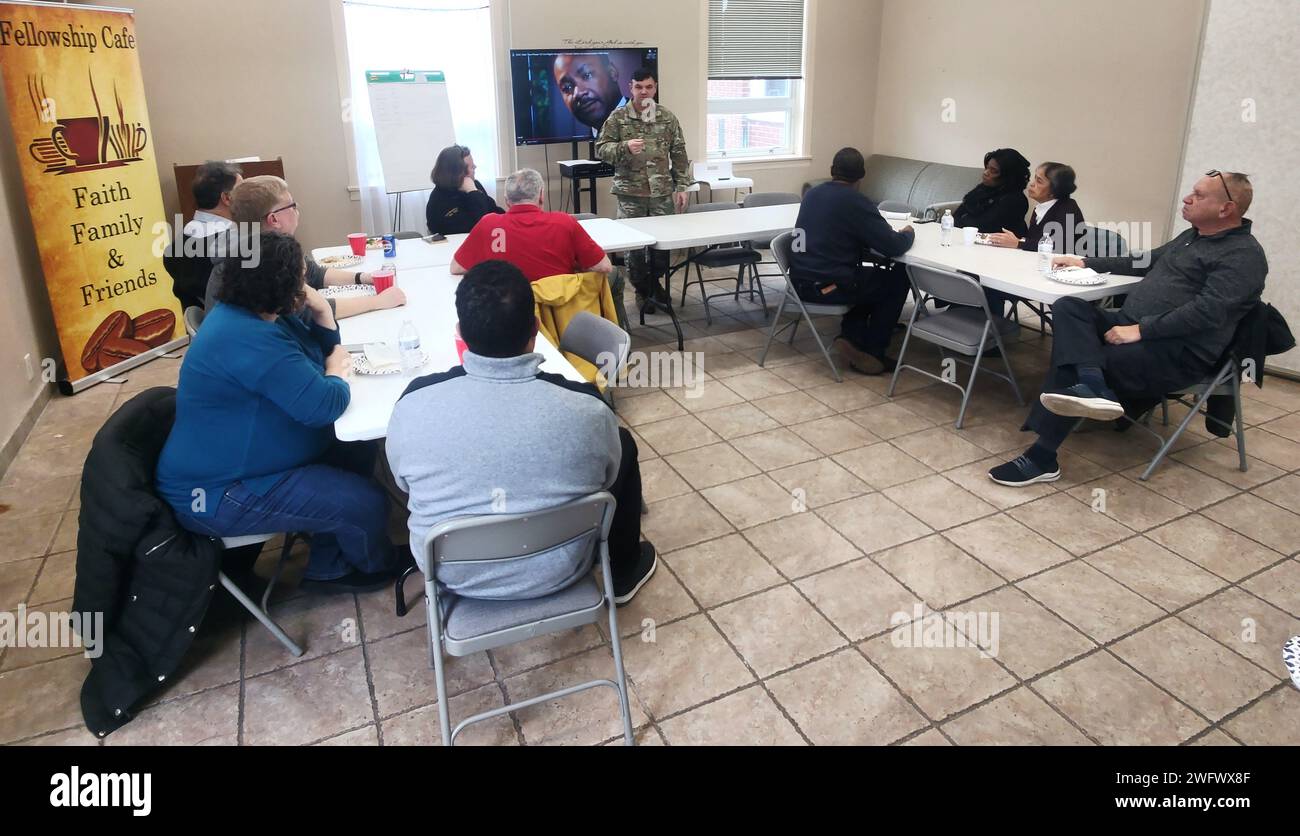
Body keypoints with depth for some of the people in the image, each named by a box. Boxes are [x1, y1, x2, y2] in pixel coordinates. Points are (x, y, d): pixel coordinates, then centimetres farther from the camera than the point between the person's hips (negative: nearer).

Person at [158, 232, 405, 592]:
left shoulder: (258, 314, 4)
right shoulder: (250, 339, -29)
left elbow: (321, 348, 16)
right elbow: (324, 407, -31)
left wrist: (321, 313, -5)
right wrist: (336, 372, -9)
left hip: (232, 465, 11)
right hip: (218, 495, -11)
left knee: (357, 453, 9)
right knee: (367, 502, -15)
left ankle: (328, 569, 18)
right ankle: (378, 565, 21)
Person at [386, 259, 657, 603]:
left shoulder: (415, 402, -22)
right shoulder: (586, 409, -26)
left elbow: (404, 482, -1)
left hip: (451, 573, 2)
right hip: (555, 573, -1)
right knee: (623, 444, 18)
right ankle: (623, 574, 39)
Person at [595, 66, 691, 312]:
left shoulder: (667, 117, 8)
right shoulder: (618, 117, 1)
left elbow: (679, 154, 10)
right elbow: (601, 149, 0)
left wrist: (682, 186, 5)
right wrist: (625, 147, -17)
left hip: (662, 193, 2)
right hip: (630, 193, -2)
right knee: (634, 243, 1)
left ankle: (655, 281, 29)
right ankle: (641, 289, 18)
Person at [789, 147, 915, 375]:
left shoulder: (811, 194, 9)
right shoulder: (857, 202, -13)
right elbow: (894, 246, -14)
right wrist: (908, 234, 9)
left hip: (800, 282, 7)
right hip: (829, 287, -7)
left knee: (867, 278, 31)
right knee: (899, 278, 15)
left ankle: (851, 335, 14)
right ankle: (873, 352, 16)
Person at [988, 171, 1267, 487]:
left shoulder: (1244, 255, -8)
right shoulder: (1191, 236, 21)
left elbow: (1207, 312, -20)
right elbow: (1144, 262, 34)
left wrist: (1140, 330, -25)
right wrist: (1084, 263, 25)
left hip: (1179, 351, -9)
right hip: (1131, 324, 9)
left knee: (1072, 365, -26)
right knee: (1069, 307, -18)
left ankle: (1041, 458, -21)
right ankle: (1092, 385, -43)